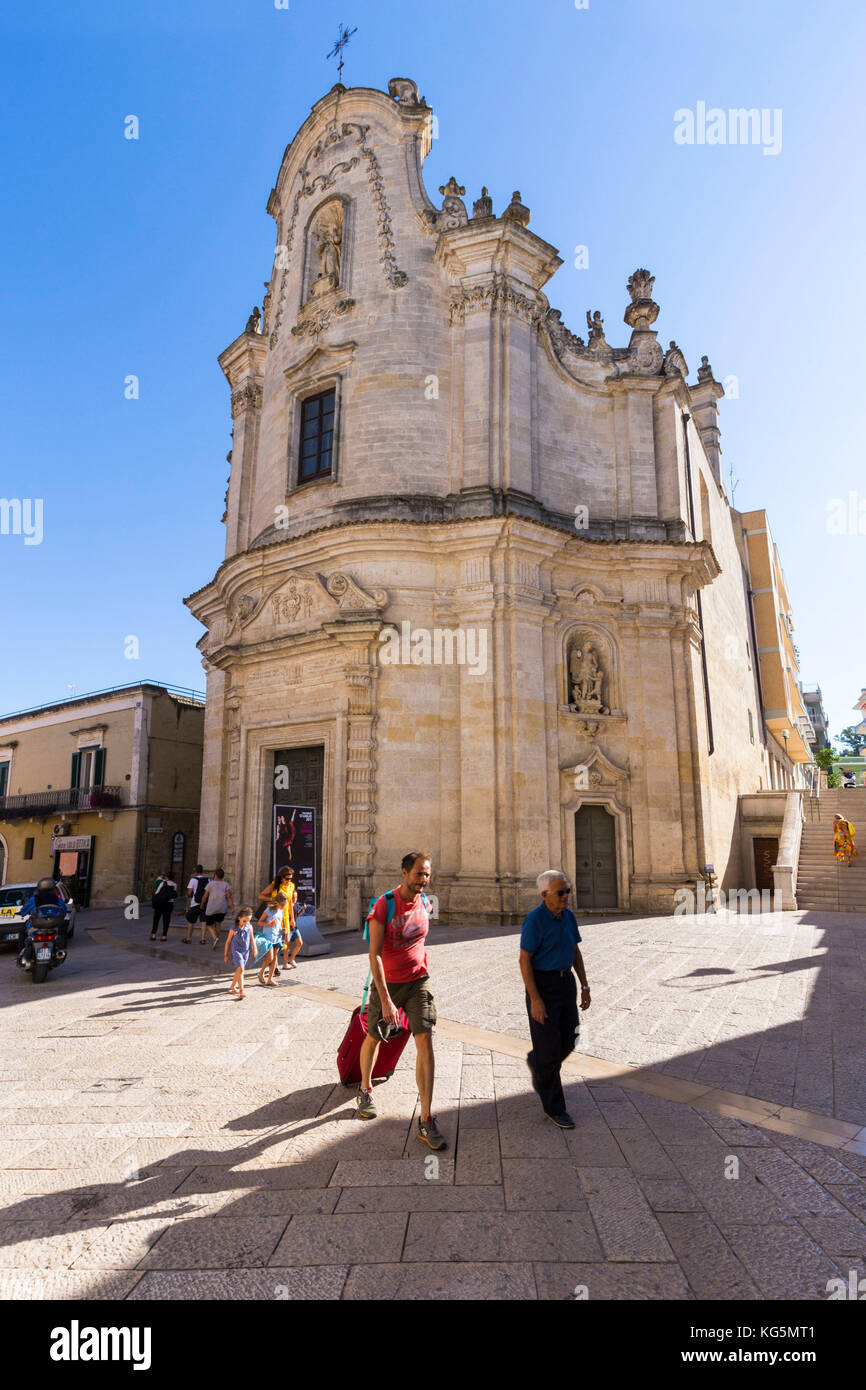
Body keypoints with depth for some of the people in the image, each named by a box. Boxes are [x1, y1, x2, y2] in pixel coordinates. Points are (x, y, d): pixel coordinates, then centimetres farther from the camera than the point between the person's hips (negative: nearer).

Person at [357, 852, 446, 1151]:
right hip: (387, 983, -3)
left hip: (418, 981, 3)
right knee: (373, 1038, 17)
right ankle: (365, 1089, 46)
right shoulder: (384, 905, -20)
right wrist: (385, 999, -26)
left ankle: (426, 1121, -1)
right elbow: (374, 954, -22)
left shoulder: (423, 902, -3)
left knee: (425, 1042, -9)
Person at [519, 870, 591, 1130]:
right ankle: (553, 1107, 15)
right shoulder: (534, 920, -18)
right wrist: (535, 999, -19)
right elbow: (524, 960, -17)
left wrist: (584, 986, 11)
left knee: (567, 1041, 13)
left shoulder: (568, 916, 3)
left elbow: (575, 952, 14)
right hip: (542, 984, -7)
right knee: (549, 1046, 1)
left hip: (566, 981, 7)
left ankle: (536, 1063, 43)